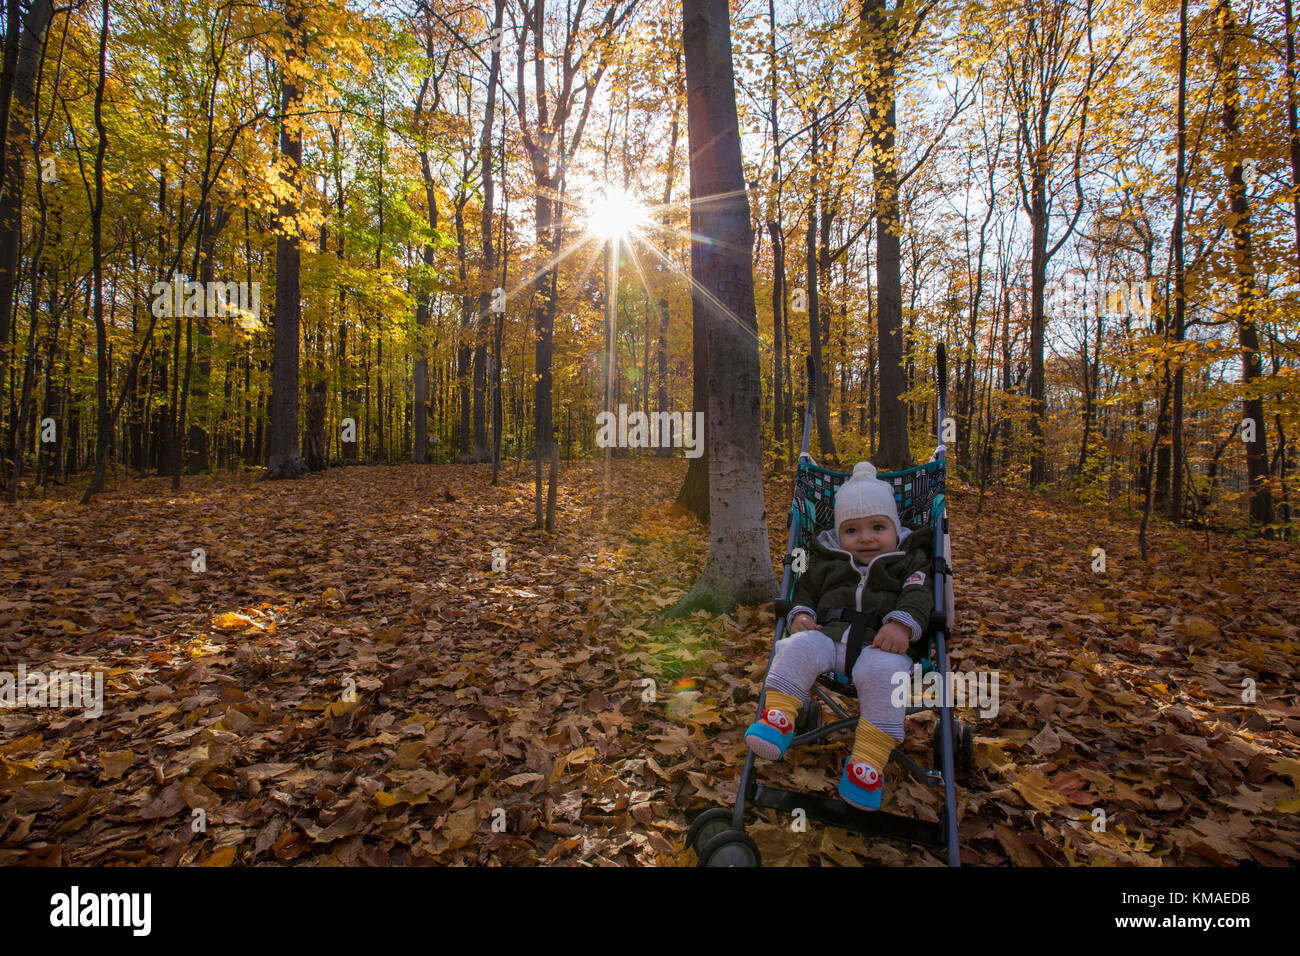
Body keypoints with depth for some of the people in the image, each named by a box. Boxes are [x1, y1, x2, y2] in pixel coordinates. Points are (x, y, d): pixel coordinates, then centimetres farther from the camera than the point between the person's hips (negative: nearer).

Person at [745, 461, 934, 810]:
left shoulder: (910, 560, 16)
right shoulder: (826, 559, 24)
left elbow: (918, 595, 0)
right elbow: (805, 589, 27)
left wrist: (902, 624, -22)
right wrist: (801, 615, 3)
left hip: (881, 644, -2)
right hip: (828, 635, 3)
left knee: (883, 673, -35)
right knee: (797, 649, -28)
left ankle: (869, 759, -29)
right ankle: (778, 719, -31)